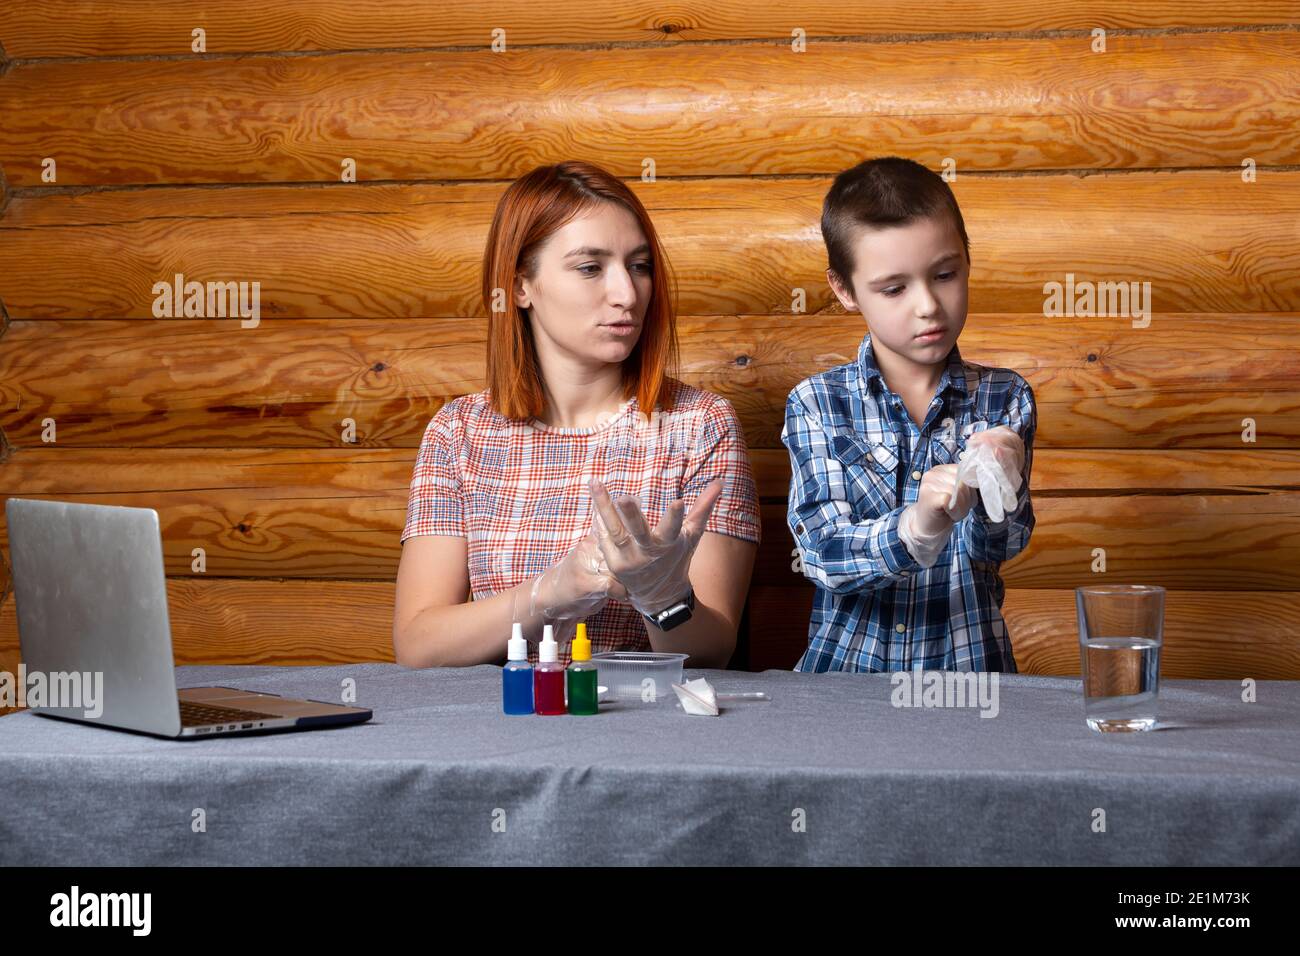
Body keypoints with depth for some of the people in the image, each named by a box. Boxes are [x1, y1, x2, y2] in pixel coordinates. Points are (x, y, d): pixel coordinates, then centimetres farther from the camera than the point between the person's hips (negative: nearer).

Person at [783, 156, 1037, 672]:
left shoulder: (1005, 400, 5)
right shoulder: (815, 404, 2)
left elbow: (999, 543, -4)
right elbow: (821, 549, -8)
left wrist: (998, 490, -25)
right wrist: (916, 529, -26)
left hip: (969, 668, 2)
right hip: (845, 665, -2)